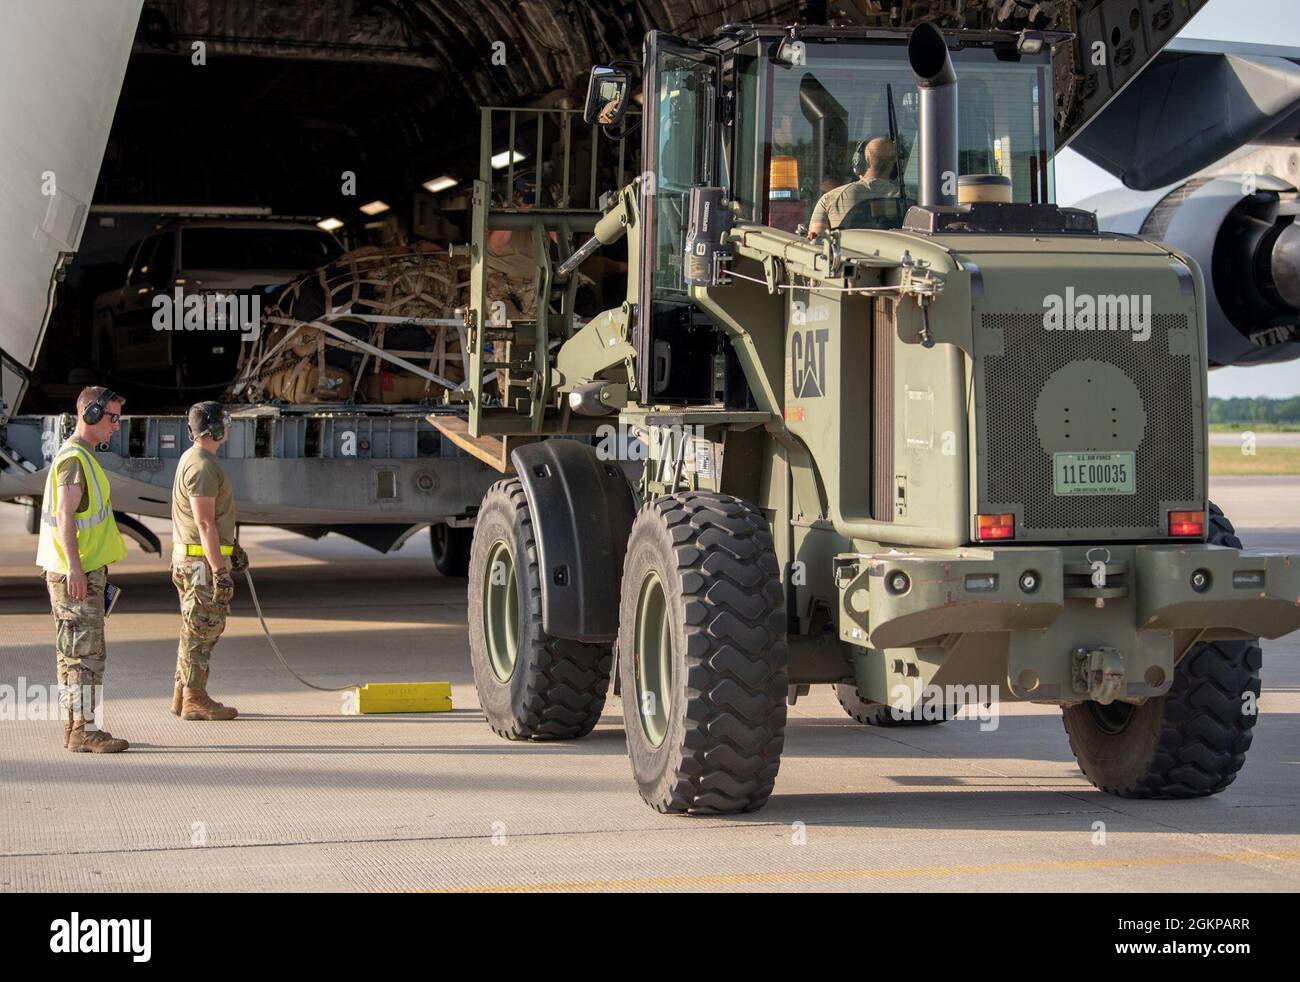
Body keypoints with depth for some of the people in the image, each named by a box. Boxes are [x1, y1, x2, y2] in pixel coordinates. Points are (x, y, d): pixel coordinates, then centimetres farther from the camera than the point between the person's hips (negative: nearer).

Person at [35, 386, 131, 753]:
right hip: (76, 573, -10)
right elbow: (64, 515, -20)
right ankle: (84, 731, -9)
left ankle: (74, 727, 16)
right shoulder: (74, 458, -13)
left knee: (74, 653, 12)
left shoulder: (84, 456, 18)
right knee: (86, 653, -10)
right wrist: (74, 566, -25)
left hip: (83, 571, 10)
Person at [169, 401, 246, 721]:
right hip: (202, 560, -10)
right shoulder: (201, 467, -19)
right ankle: (195, 700, 1)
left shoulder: (192, 458, 14)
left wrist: (232, 547, 30)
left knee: (196, 629, 15)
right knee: (203, 629, -4)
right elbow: (204, 523, -23)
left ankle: (183, 695, 21)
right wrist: (220, 572, -23)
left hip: (191, 558, 10)